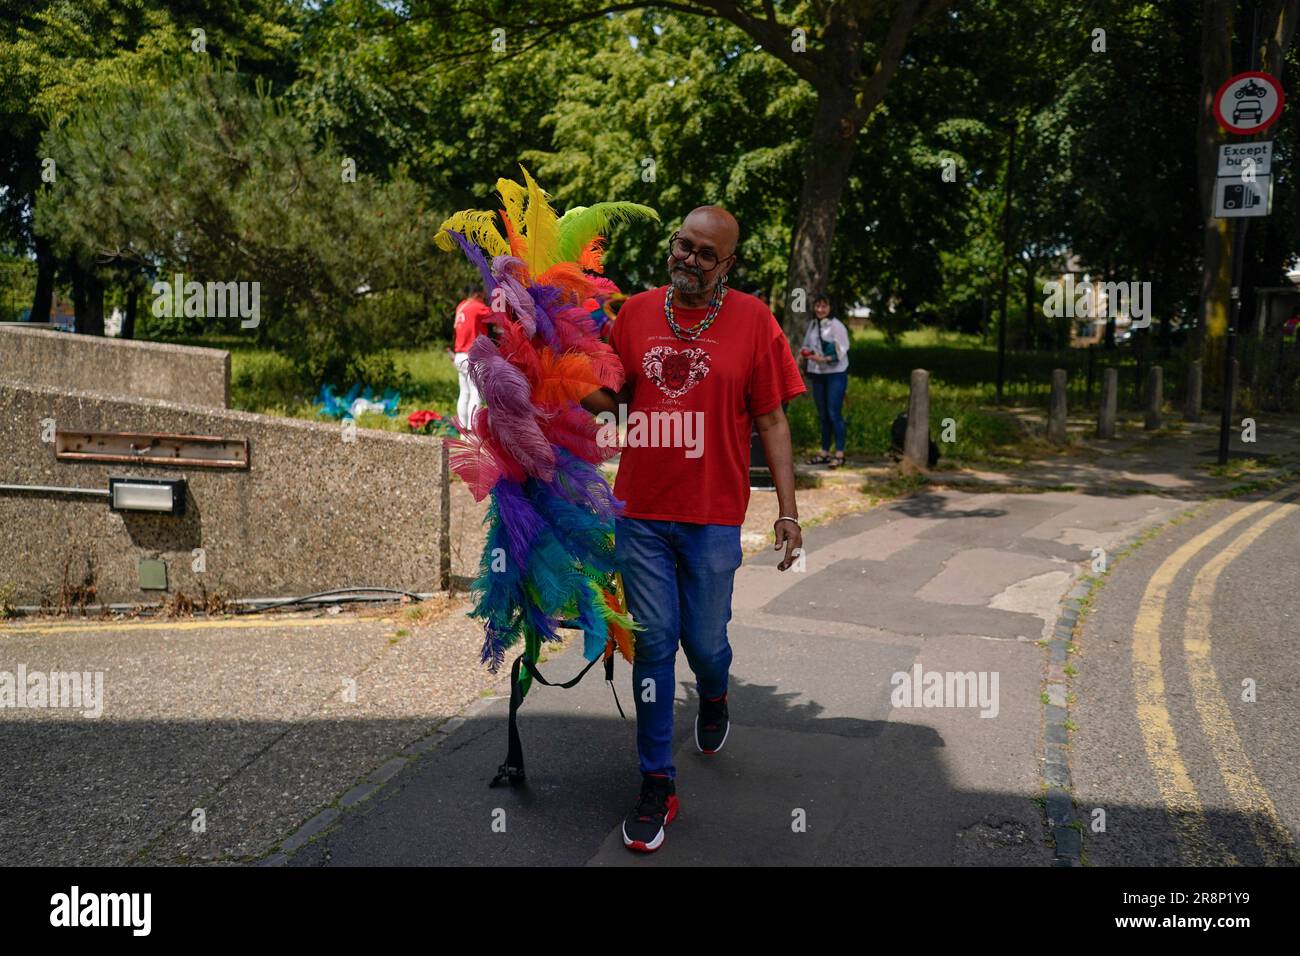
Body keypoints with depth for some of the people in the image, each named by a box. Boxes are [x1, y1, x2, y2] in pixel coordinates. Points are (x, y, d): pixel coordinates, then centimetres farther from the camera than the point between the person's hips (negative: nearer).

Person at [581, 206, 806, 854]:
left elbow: (771, 422, -1)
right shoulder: (636, 312, 5)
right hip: (641, 512, 2)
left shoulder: (752, 320, -2)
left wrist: (788, 511, -4)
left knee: (704, 641, 8)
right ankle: (657, 785, 16)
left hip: (713, 516, -2)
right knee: (654, 643, 5)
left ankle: (713, 696, 46)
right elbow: (610, 399, 11)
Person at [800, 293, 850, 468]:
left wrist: (824, 359, -27)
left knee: (834, 413, -9)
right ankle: (824, 452, 20)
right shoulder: (812, 325, 11)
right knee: (822, 415, 12)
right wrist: (805, 352, 2)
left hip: (836, 374, -7)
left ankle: (839, 454, -4)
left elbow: (842, 350, -15)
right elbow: (807, 344, 24)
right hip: (817, 374, 7)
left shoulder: (836, 325, -10)